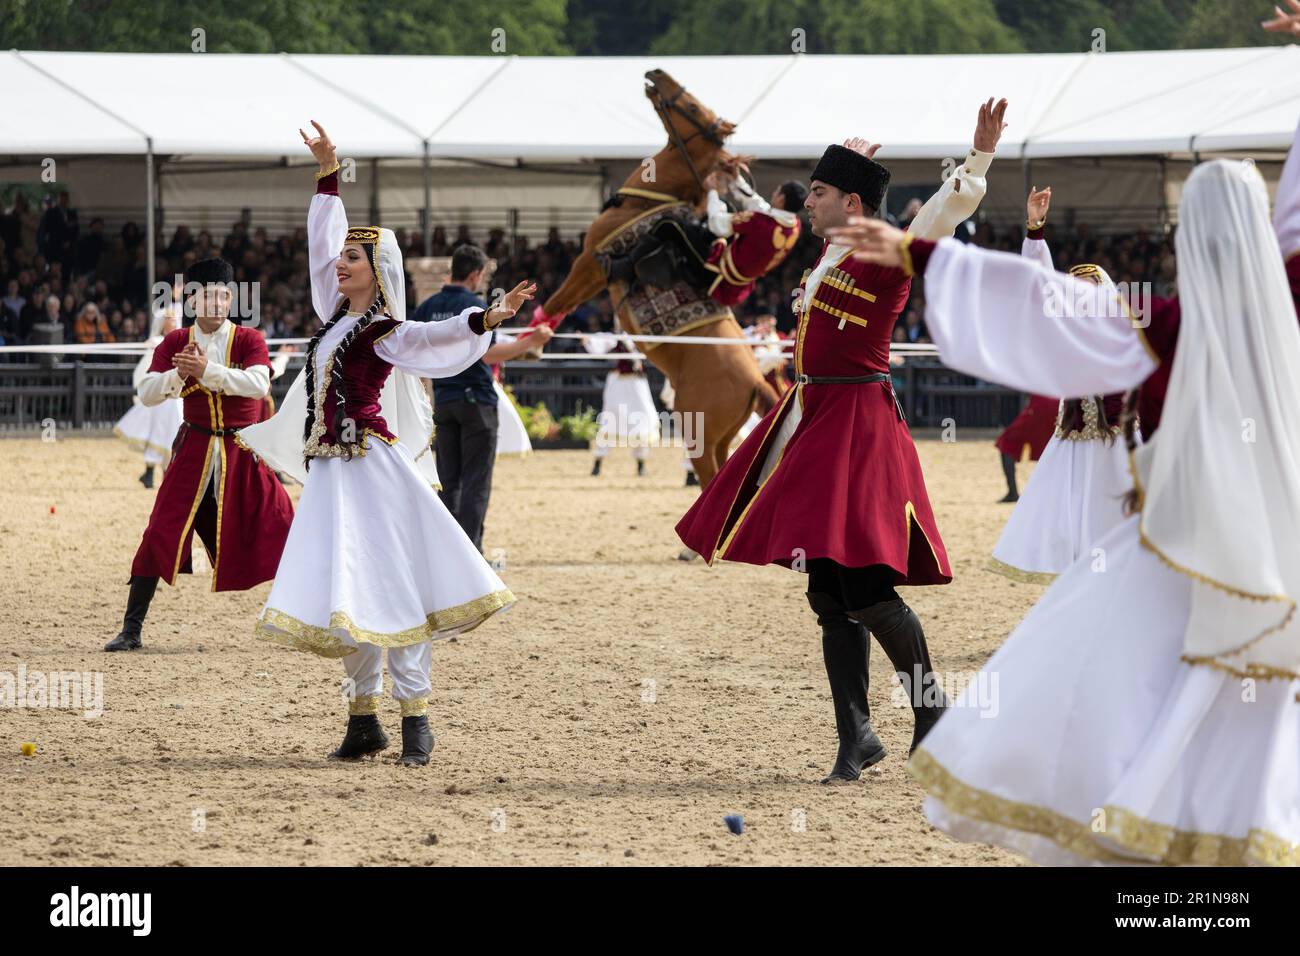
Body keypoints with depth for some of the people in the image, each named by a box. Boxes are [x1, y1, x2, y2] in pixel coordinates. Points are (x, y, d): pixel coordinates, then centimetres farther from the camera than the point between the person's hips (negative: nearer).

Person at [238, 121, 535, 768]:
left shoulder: (383, 333, -8)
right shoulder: (336, 312, 12)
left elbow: (431, 338, -26)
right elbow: (321, 240, 22)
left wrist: (485, 320, -43)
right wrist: (328, 174, 22)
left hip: (371, 471, -8)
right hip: (329, 472, 8)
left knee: (385, 587, -10)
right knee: (341, 593, 6)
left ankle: (416, 716, -9)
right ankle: (364, 718, 10)